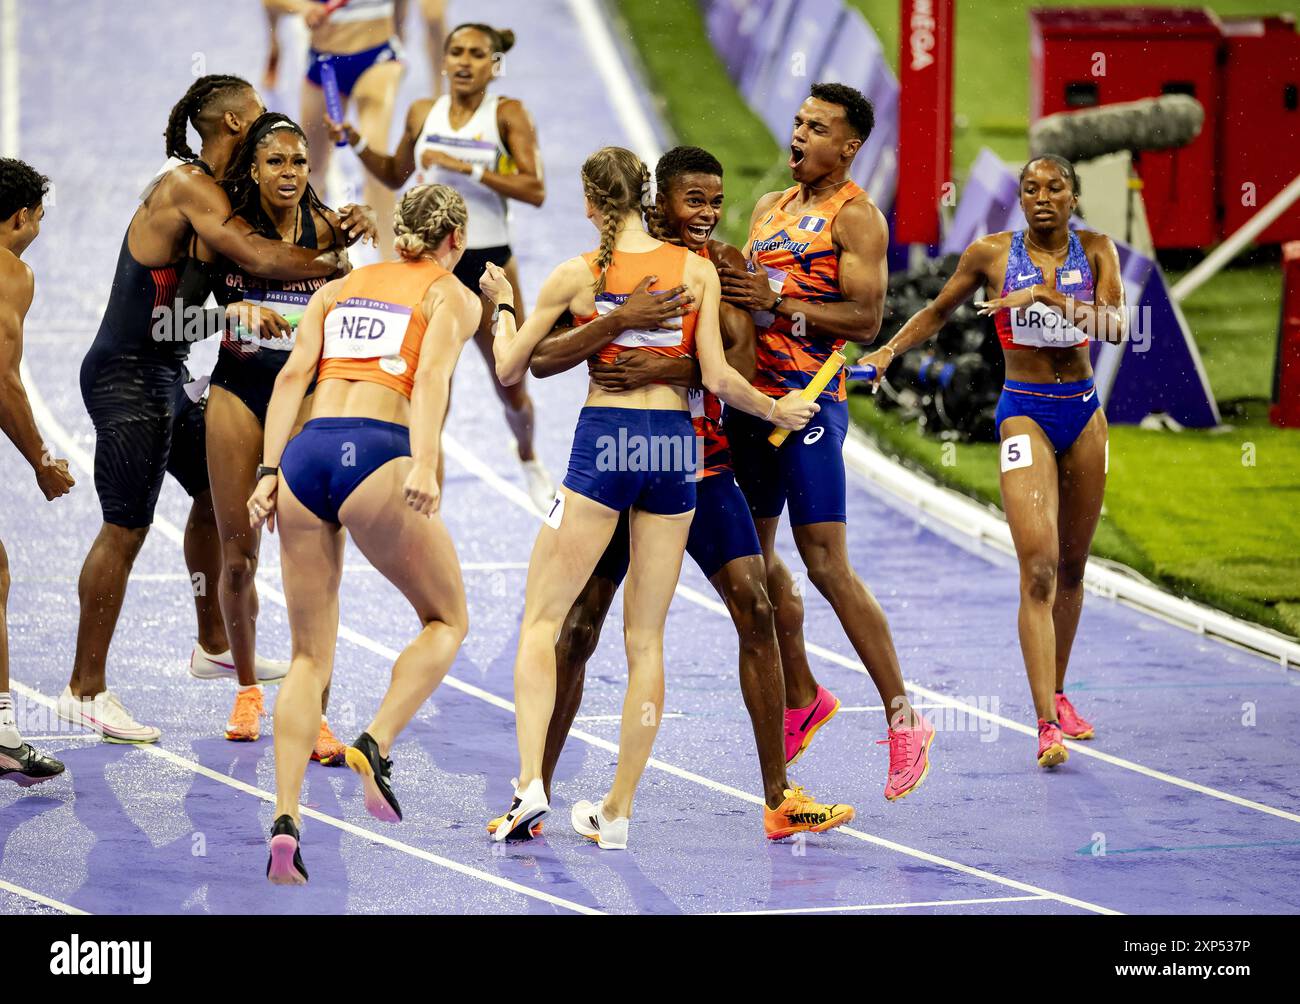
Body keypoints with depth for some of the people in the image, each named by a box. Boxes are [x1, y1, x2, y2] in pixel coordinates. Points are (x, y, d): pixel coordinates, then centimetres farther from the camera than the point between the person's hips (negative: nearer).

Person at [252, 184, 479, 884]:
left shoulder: (339, 288, 24)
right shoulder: (453, 296, 12)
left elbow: (294, 373, 10)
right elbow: (431, 373, -8)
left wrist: (268, 472, 4)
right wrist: (423, 465, -20)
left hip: (305, 456, 4)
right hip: (376, 455, -4)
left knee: (310, 656, 12)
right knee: (447, 621, 17)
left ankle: (285, 819, -4)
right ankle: (376, 745, -7)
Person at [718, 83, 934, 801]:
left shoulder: (855, 216, -6)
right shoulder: (769, 208, 18)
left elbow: (866, 319, -14)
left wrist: (777, 300, -20)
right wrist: (723, 287, 1)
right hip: (748, 394, 8)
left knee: (825, 563, -11)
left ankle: (902, 718, -5)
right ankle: (801, 699, 25)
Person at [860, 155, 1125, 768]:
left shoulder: (1095, 251, 1)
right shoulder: (992, 254, -3)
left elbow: (1117, 325, -14)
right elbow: (938, 311, 13)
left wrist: (1049, 295, -27)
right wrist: (888, 350, -1)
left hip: (1084, 412, 3)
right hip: (1025, 413, -3)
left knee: (1071, 567, 12)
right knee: (1038, 568, -17)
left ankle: (1057, 694, 31)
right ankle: (1047, 725, -22)